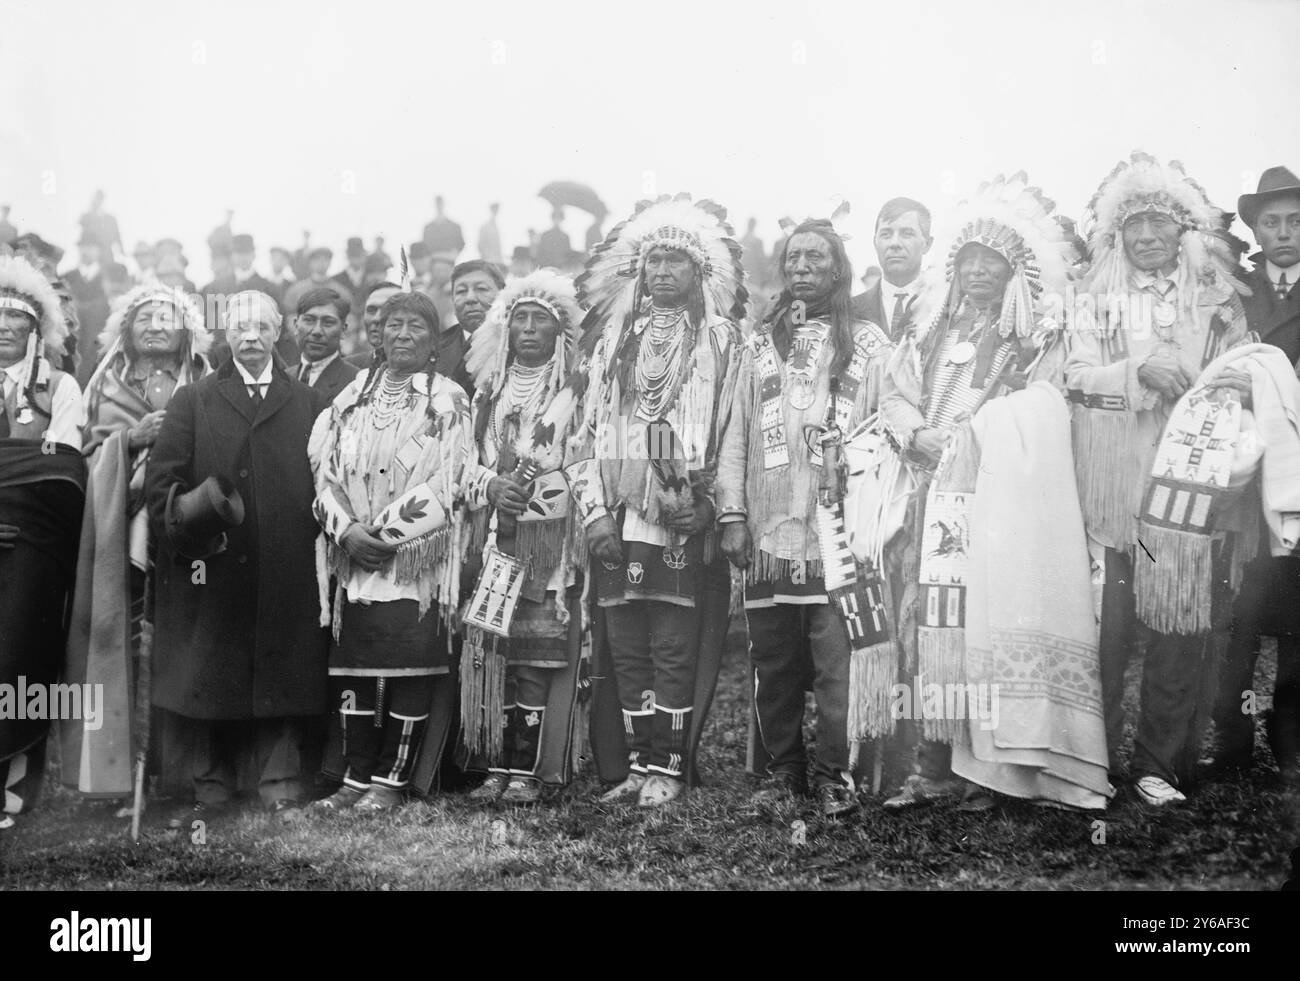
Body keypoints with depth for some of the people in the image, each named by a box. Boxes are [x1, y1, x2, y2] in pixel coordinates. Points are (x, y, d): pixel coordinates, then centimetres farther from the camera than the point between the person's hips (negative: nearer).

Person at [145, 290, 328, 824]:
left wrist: (323, 545, -6)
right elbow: (161, 484, 1)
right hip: (210, 570, 0)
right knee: (207, 679, 3)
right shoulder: (192, 401, 10)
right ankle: (211, 790, 13)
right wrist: (199, 505, -17)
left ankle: (281, 789, 10)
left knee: (283, 676, 2)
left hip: (288, 575, 0)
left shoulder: (310, 405, 12)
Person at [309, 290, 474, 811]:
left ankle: (390, 779, 5)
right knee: (353, 667, 2)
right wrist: (347, 530, -8)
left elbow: (446, 484, -5)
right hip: (355, 554, 3)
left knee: (409, 670, -4)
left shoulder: (448, 401, 3)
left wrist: (387, 531, -11)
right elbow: (326, 469, 8)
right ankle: (355, 776, 10)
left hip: (419, 557, -3)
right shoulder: (352, 397, 13)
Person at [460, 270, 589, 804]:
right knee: (491, 651, -1)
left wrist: (534, 487, -11)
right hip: (494, 537, 3)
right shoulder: (488, 391, 16)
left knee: (537, 655, -8)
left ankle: (527, 770, -2)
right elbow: (465, 462, 11)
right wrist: (490, 484, -8)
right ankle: (497, 765, 6)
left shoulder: (575, 394, 5)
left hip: (549, 542, -3)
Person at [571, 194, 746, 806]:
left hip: (684, 523, -4)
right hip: (618, 520, 4)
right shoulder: (615, 339, 17)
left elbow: (727, 429, -1)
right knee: (626, 647, 6)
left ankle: (669, 767, 4)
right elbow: (593, 428, 14)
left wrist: (702, 501, -12)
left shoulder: (717, 337, 6)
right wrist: (595, 510, 3)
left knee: (674, 647, -4)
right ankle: (639, 764, 14)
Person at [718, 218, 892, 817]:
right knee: (773, 661, 6)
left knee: (836, 660, -6)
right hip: (767, 532, 3)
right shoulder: (759, 345, 18)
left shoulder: (867, 342, 11)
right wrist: (731, 511, 5)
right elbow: (736, 434, 15)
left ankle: (834, 774, 4)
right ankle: (785, 769, 17)